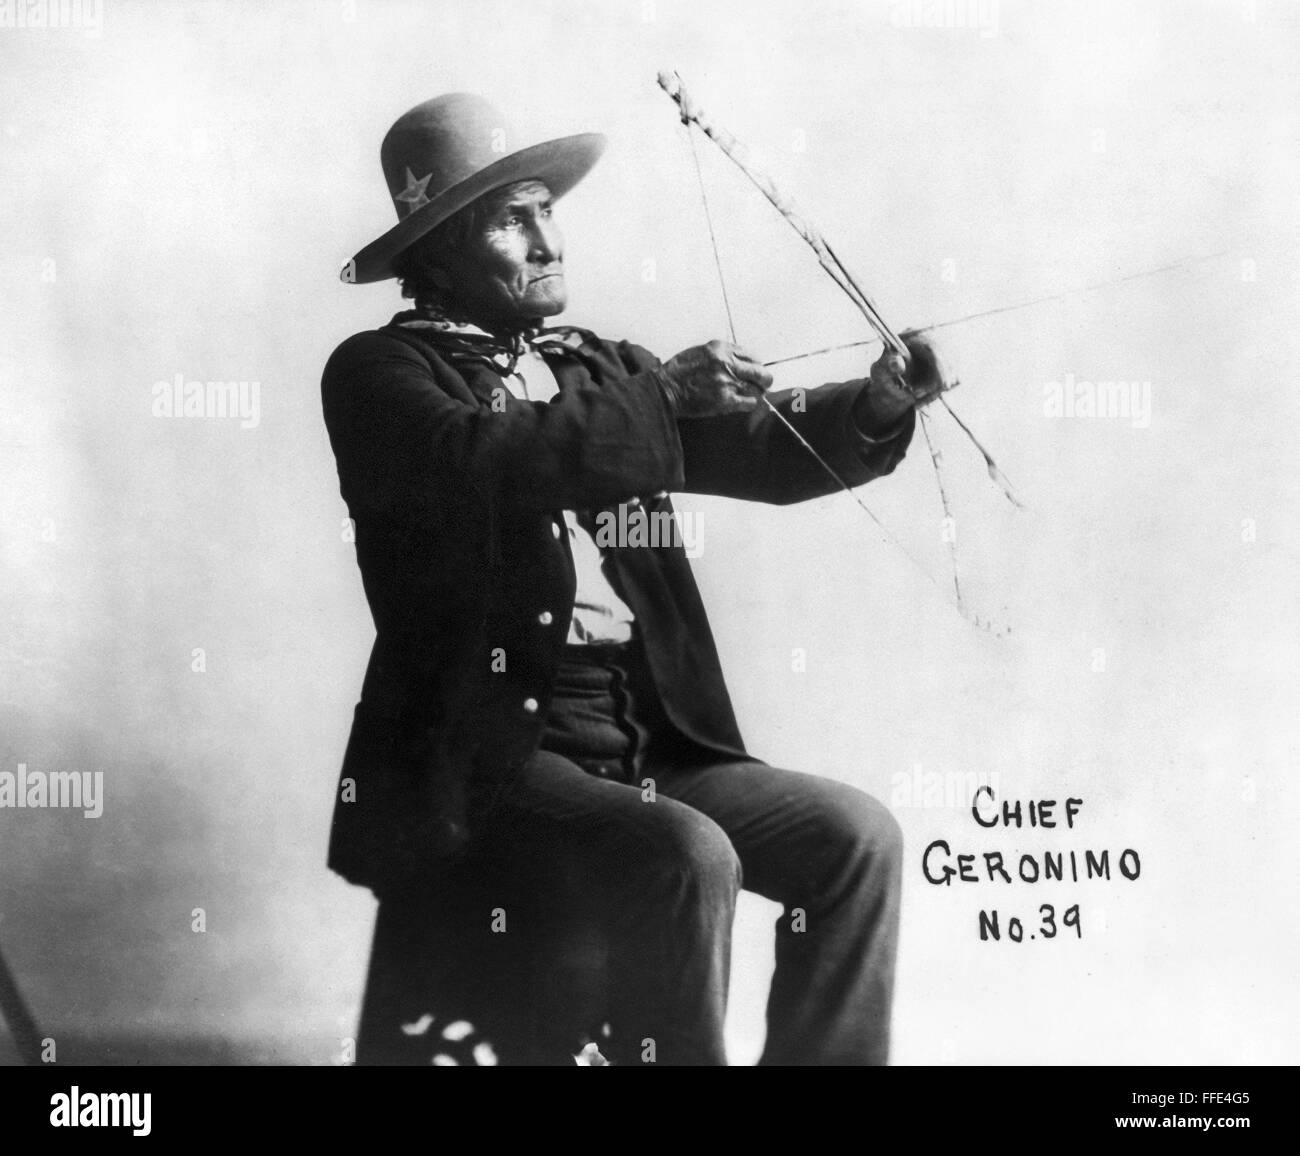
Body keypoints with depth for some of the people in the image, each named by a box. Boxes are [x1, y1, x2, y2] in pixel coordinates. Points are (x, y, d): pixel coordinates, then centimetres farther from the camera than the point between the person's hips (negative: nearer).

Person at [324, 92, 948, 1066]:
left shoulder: (600, 368, 18)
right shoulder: (379, 372, 0)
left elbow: (767, 450, 9)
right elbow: (477, 465, -21)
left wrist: (880, 401, -10)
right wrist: (663, 399, -25)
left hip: (650, 742, 6)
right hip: (490, 756, -6)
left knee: (857, 837, -7)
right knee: (687, 861, -28)